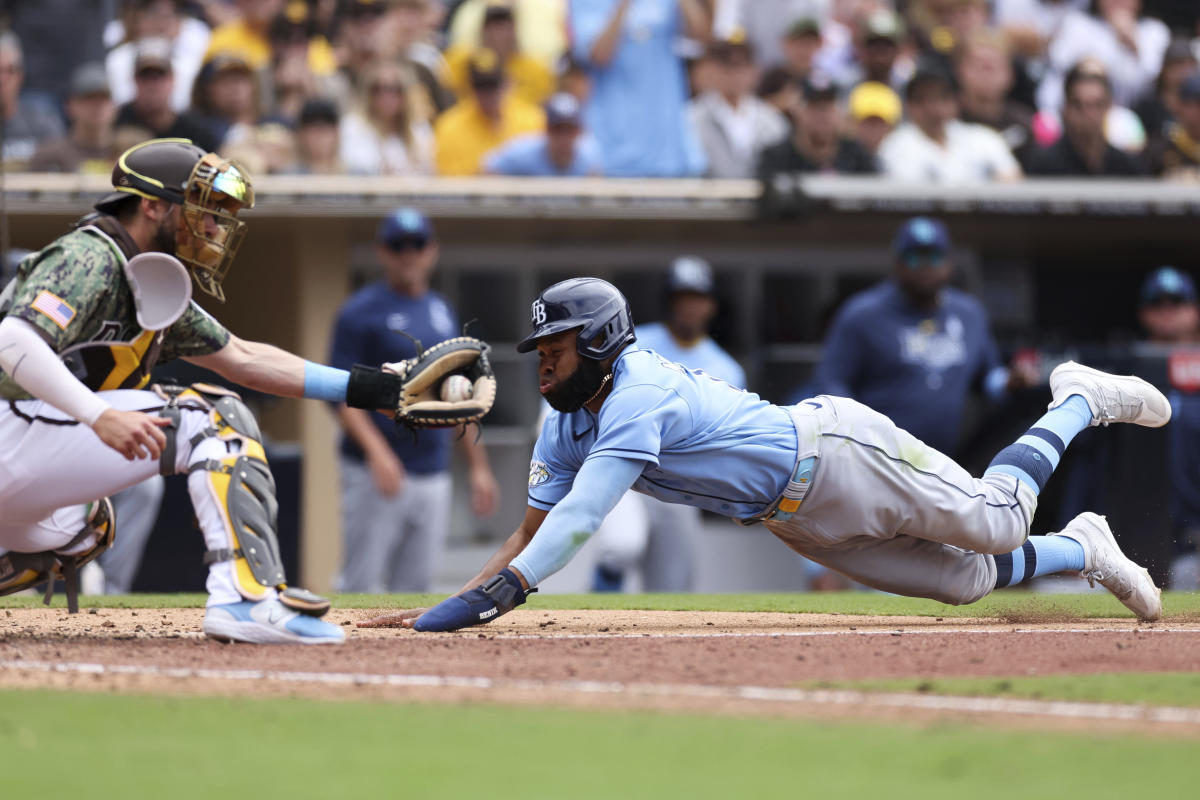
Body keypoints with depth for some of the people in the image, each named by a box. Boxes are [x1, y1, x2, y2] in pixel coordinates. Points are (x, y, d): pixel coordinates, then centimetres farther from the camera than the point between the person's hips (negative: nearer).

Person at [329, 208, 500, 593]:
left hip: (433, 476, 6)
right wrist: (376, 451, -24)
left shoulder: (442, 312, 16)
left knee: (416, 587, 5)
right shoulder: (361, 312, -4)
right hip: (375, 474, -6)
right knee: (360, 586, -8)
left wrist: (477, 464, 17)